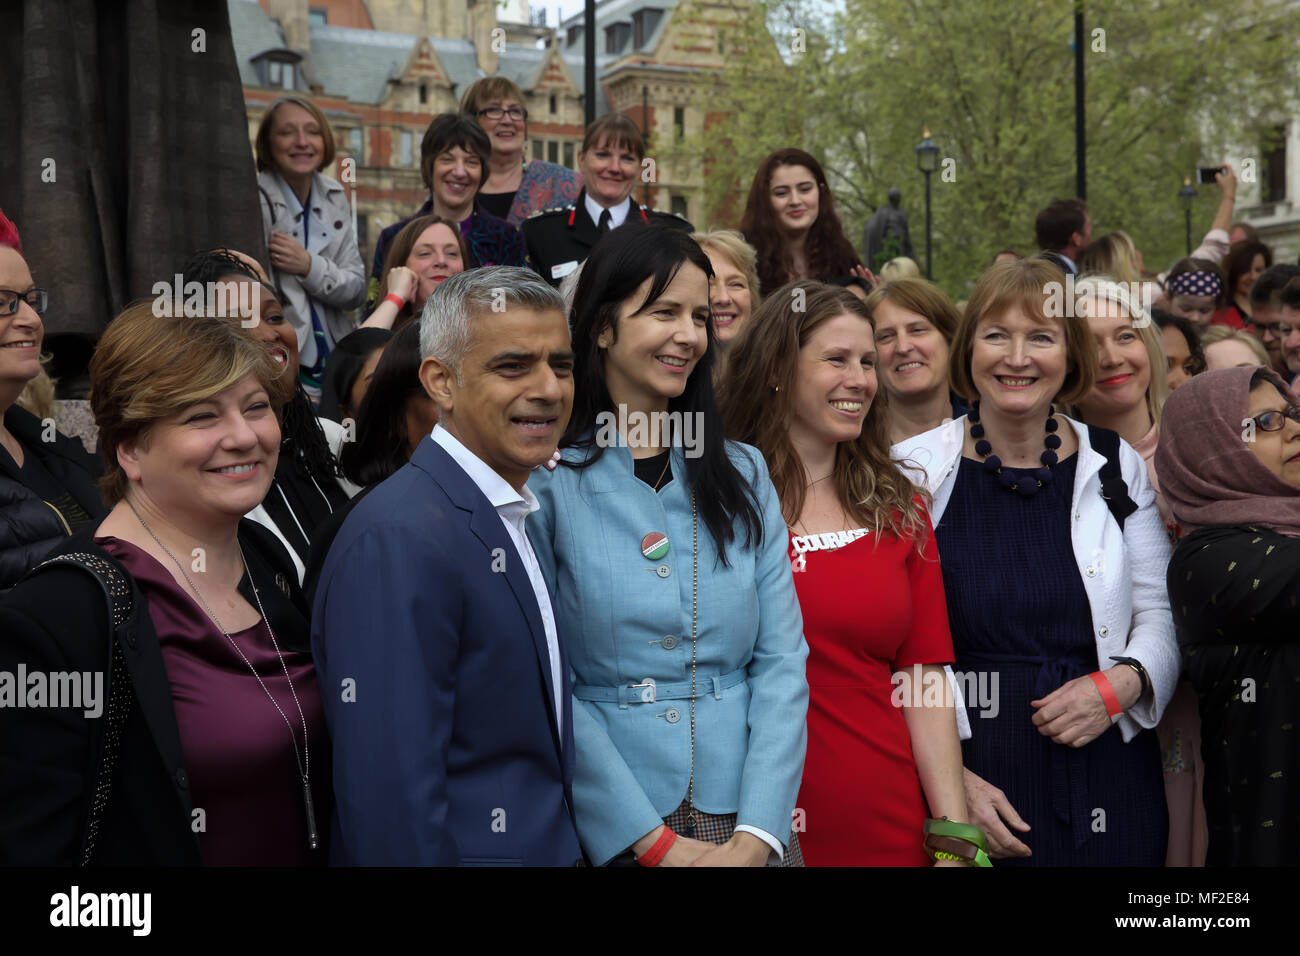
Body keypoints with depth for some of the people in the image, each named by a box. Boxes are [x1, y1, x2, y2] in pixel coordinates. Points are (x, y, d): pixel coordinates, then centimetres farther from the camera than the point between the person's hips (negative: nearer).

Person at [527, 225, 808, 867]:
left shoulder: (743, 475, 4)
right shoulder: (544, 484, -7)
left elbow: (782, 660, 0)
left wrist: (754, 835, -11)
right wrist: (656, 842, -15)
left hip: (749, 820, 3)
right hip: (613, 831, -3)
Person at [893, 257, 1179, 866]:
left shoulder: (1117, 467, 4)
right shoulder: (915, 474, -3)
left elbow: (1162, 615, 8)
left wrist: (1124, 683, -12)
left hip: (1104, 779, 2)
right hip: (969, 765, -2)